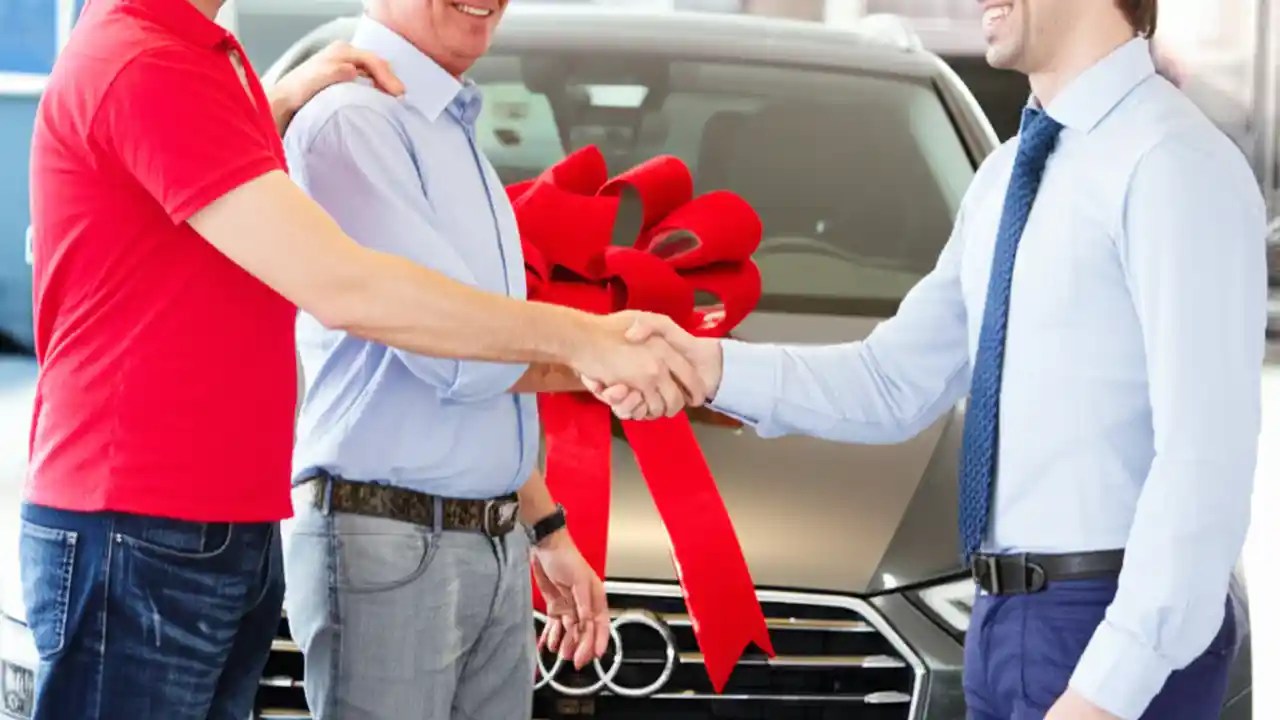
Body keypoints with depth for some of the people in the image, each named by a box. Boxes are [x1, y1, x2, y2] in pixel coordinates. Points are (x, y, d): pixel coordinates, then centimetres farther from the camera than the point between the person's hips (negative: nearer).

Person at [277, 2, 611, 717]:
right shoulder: (353, 120, -14)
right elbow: (456, 354, -17)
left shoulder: (459, 134, 15)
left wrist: (548, 530, 18)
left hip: (494, 549, 8)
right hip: (387, 545, -8)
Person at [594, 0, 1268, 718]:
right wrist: (710, 364, -3)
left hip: (1118, 635, -8)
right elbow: (897, 385, 11)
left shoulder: (1171, 165, -16)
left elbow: (1205, 456, -21)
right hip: (1007, 622, 8)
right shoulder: (1009, 175, 11)